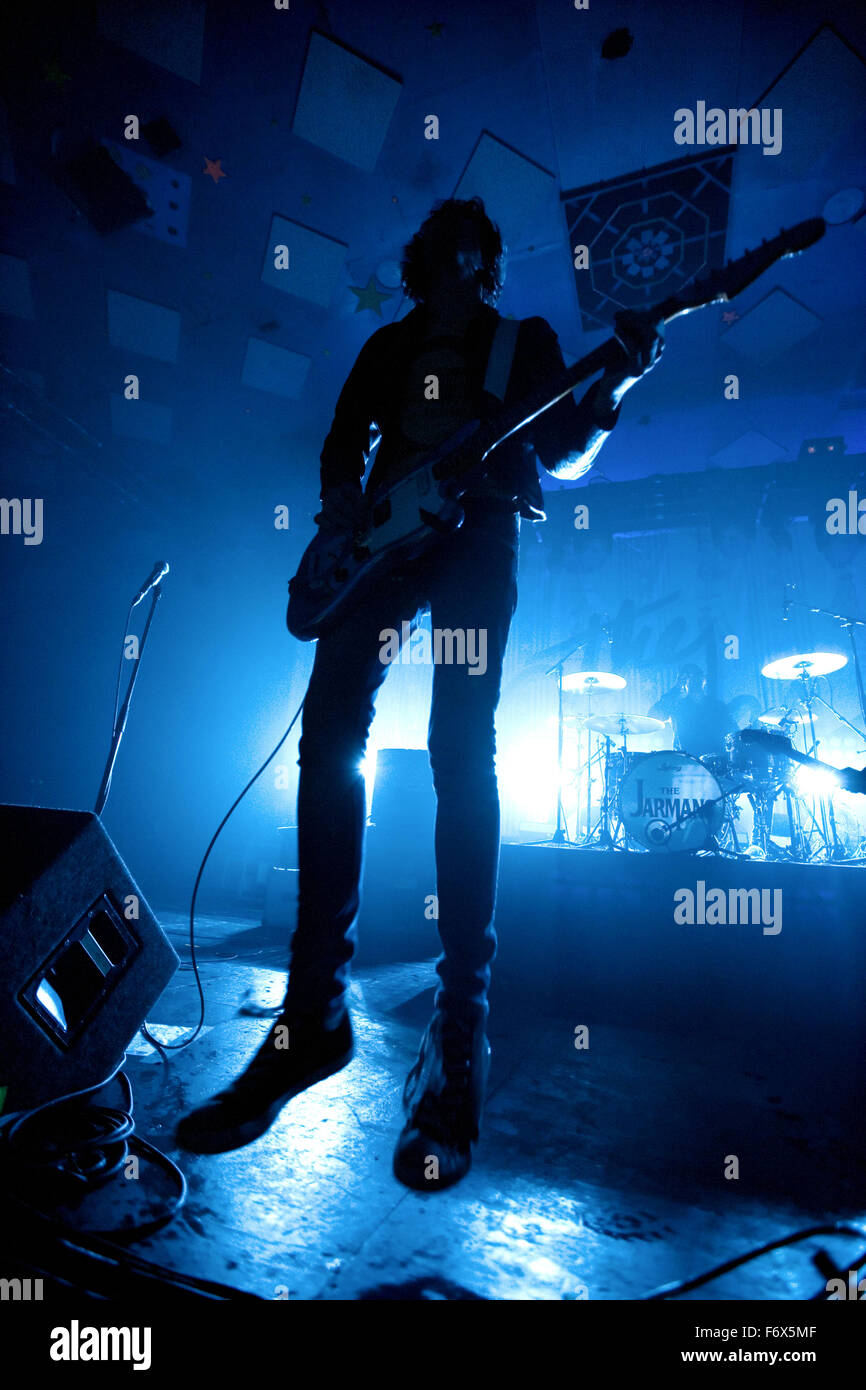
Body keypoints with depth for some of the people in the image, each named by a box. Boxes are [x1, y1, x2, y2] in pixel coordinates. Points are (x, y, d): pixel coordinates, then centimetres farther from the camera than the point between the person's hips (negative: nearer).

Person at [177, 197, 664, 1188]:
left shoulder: (525, 341, 21)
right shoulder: (389, 344, 28)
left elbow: (563, 457, 11)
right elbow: (342, 442, 22)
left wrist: (614, 387, -7)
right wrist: (340, 503, 1)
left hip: (478, 531, -2)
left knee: (461, 748, -18)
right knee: (329, 734, -14)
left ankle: (460, 1031, -15)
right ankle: (314, 1010, -8)